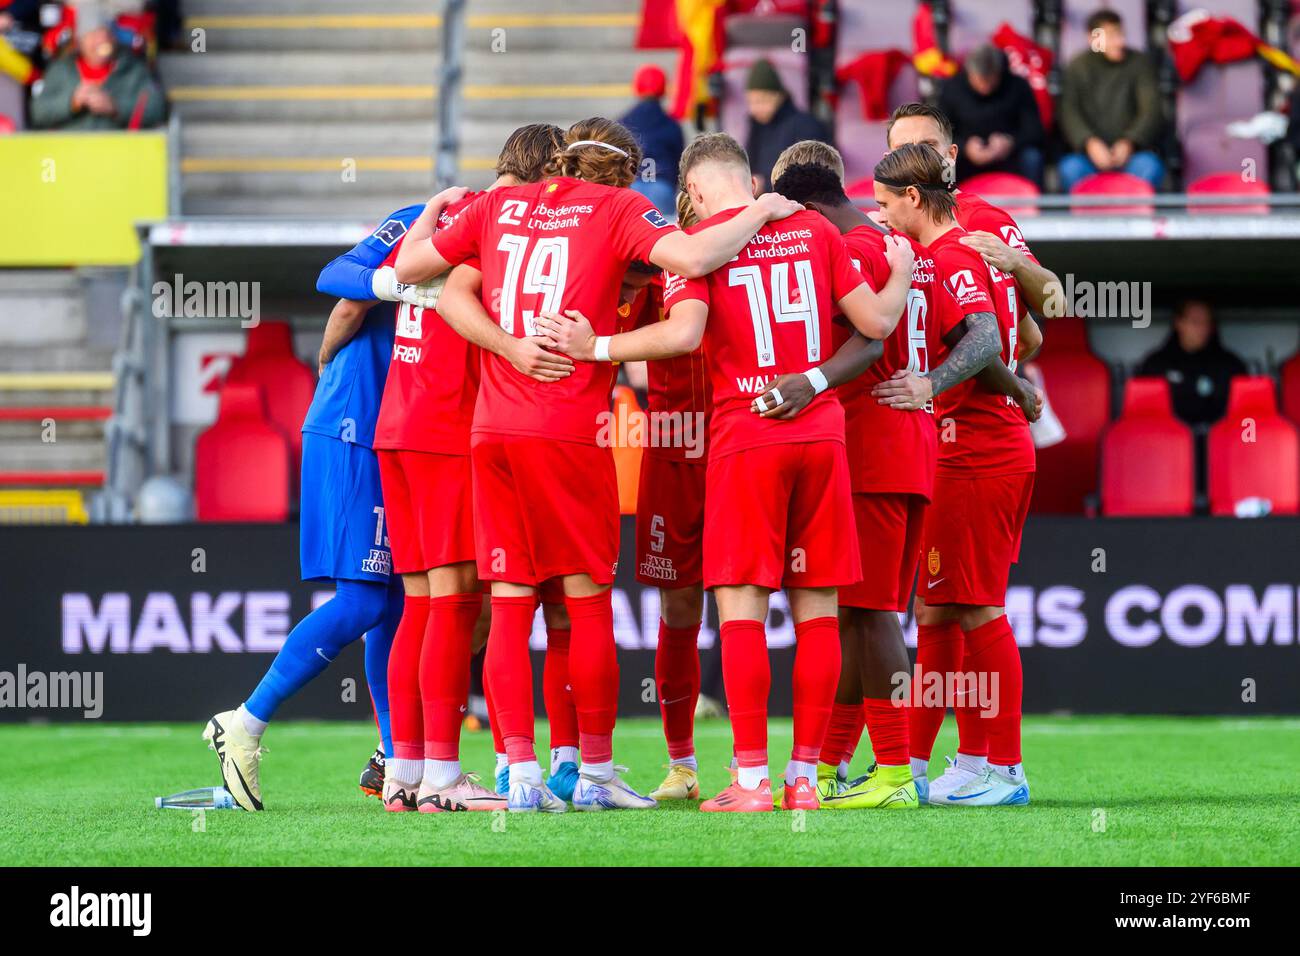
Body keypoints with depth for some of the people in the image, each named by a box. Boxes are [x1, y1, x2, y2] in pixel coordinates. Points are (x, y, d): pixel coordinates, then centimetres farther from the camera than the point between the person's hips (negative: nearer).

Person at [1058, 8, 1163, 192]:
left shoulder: (1138, 63, 6)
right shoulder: (1078, 67, 7)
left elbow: (1151, 110, -2)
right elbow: (1070, 113, -4)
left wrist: (1129, 143, -19)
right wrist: (1090, 143, -23)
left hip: (1131, 151, 0)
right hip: (1089, 153, 0)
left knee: (1149, 166, -33)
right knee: (1071, 168, -33)